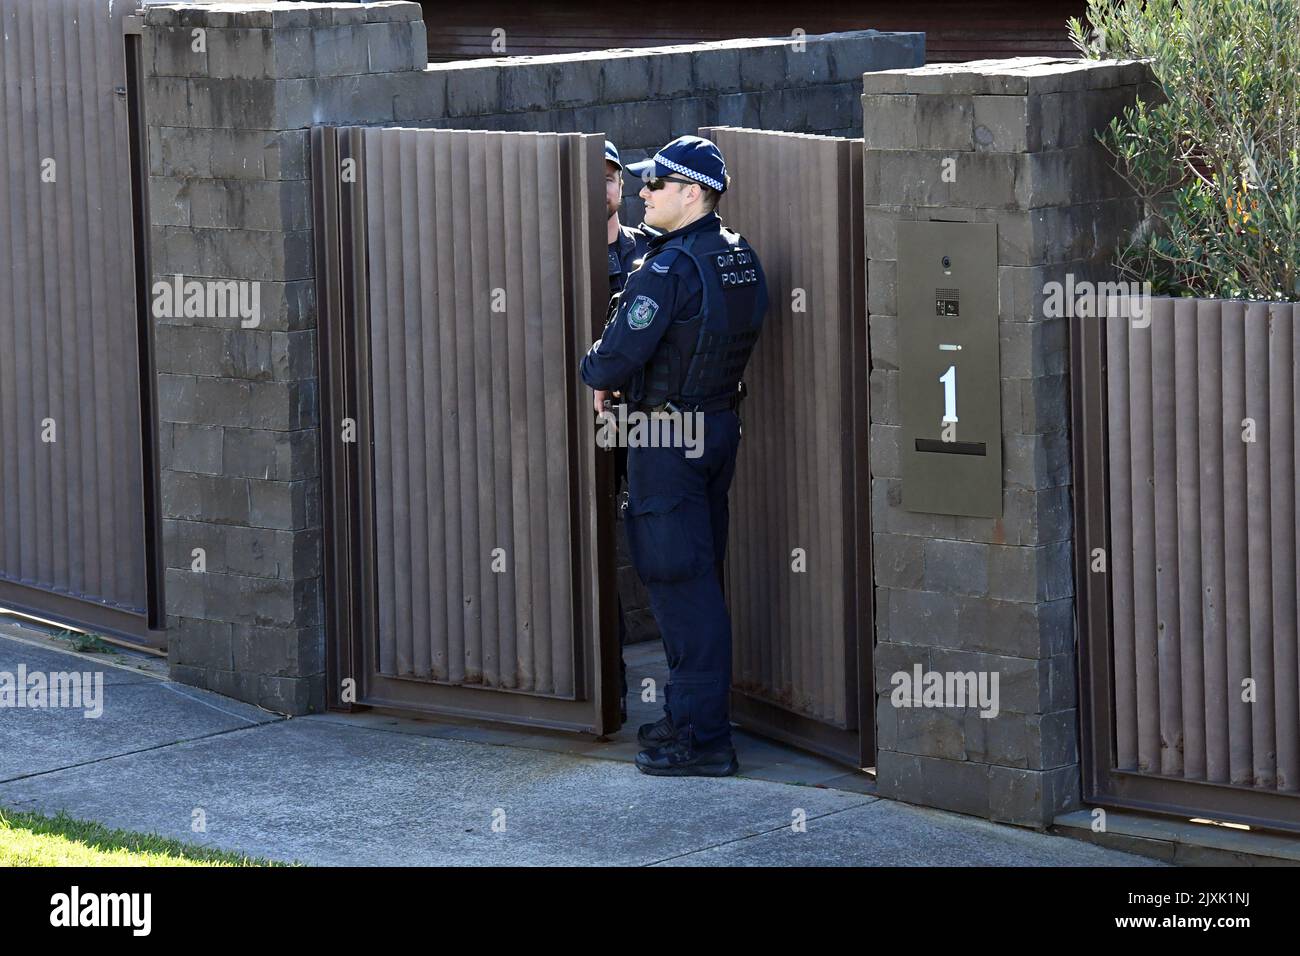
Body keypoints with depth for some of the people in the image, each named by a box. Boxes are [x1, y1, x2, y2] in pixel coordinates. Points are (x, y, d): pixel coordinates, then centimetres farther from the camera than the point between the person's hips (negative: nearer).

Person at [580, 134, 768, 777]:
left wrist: (596, 375, 2)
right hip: (721, 423, 9)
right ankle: (693, 715, 26)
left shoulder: (671, 267, -20)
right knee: (701, 575, 17)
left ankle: (701, 737, -2)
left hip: (667, 436, -9)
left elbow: (618, 354, -21)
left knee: (678, 582, -4)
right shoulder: (742, 259, 7)